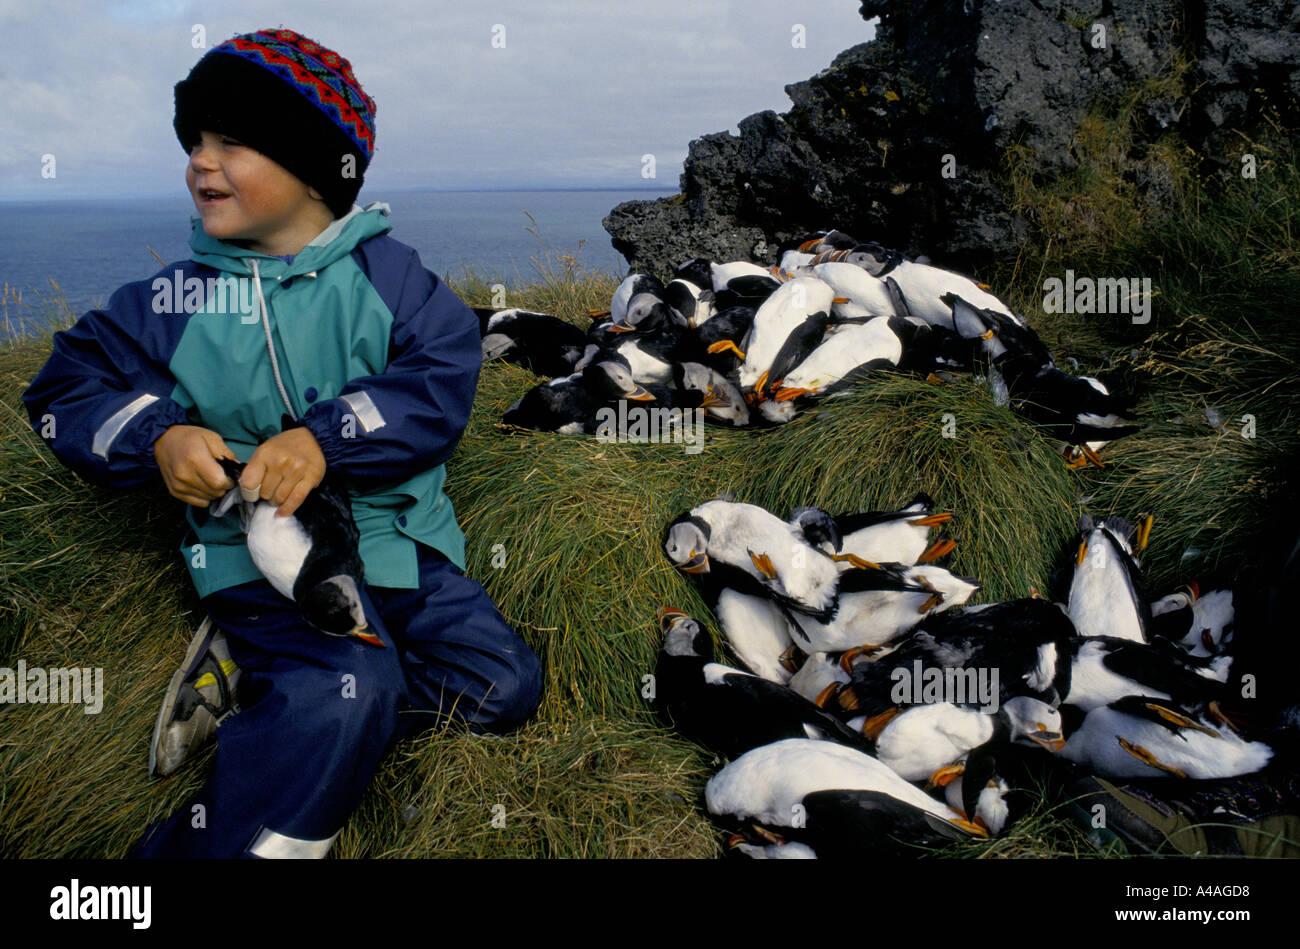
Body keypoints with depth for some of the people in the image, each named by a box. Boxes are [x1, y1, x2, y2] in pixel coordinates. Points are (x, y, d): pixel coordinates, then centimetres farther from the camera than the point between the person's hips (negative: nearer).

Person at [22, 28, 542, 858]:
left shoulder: (383, 273, 0)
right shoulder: (176, 298, 4)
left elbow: (444, 381, -12)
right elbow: (68, 390, 7)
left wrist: (326, 438, -26)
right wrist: (158, 437, -14)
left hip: (398, 536, 3)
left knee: (504, 682, -8)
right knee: (348, 693, -28)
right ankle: (212, 841, -10)